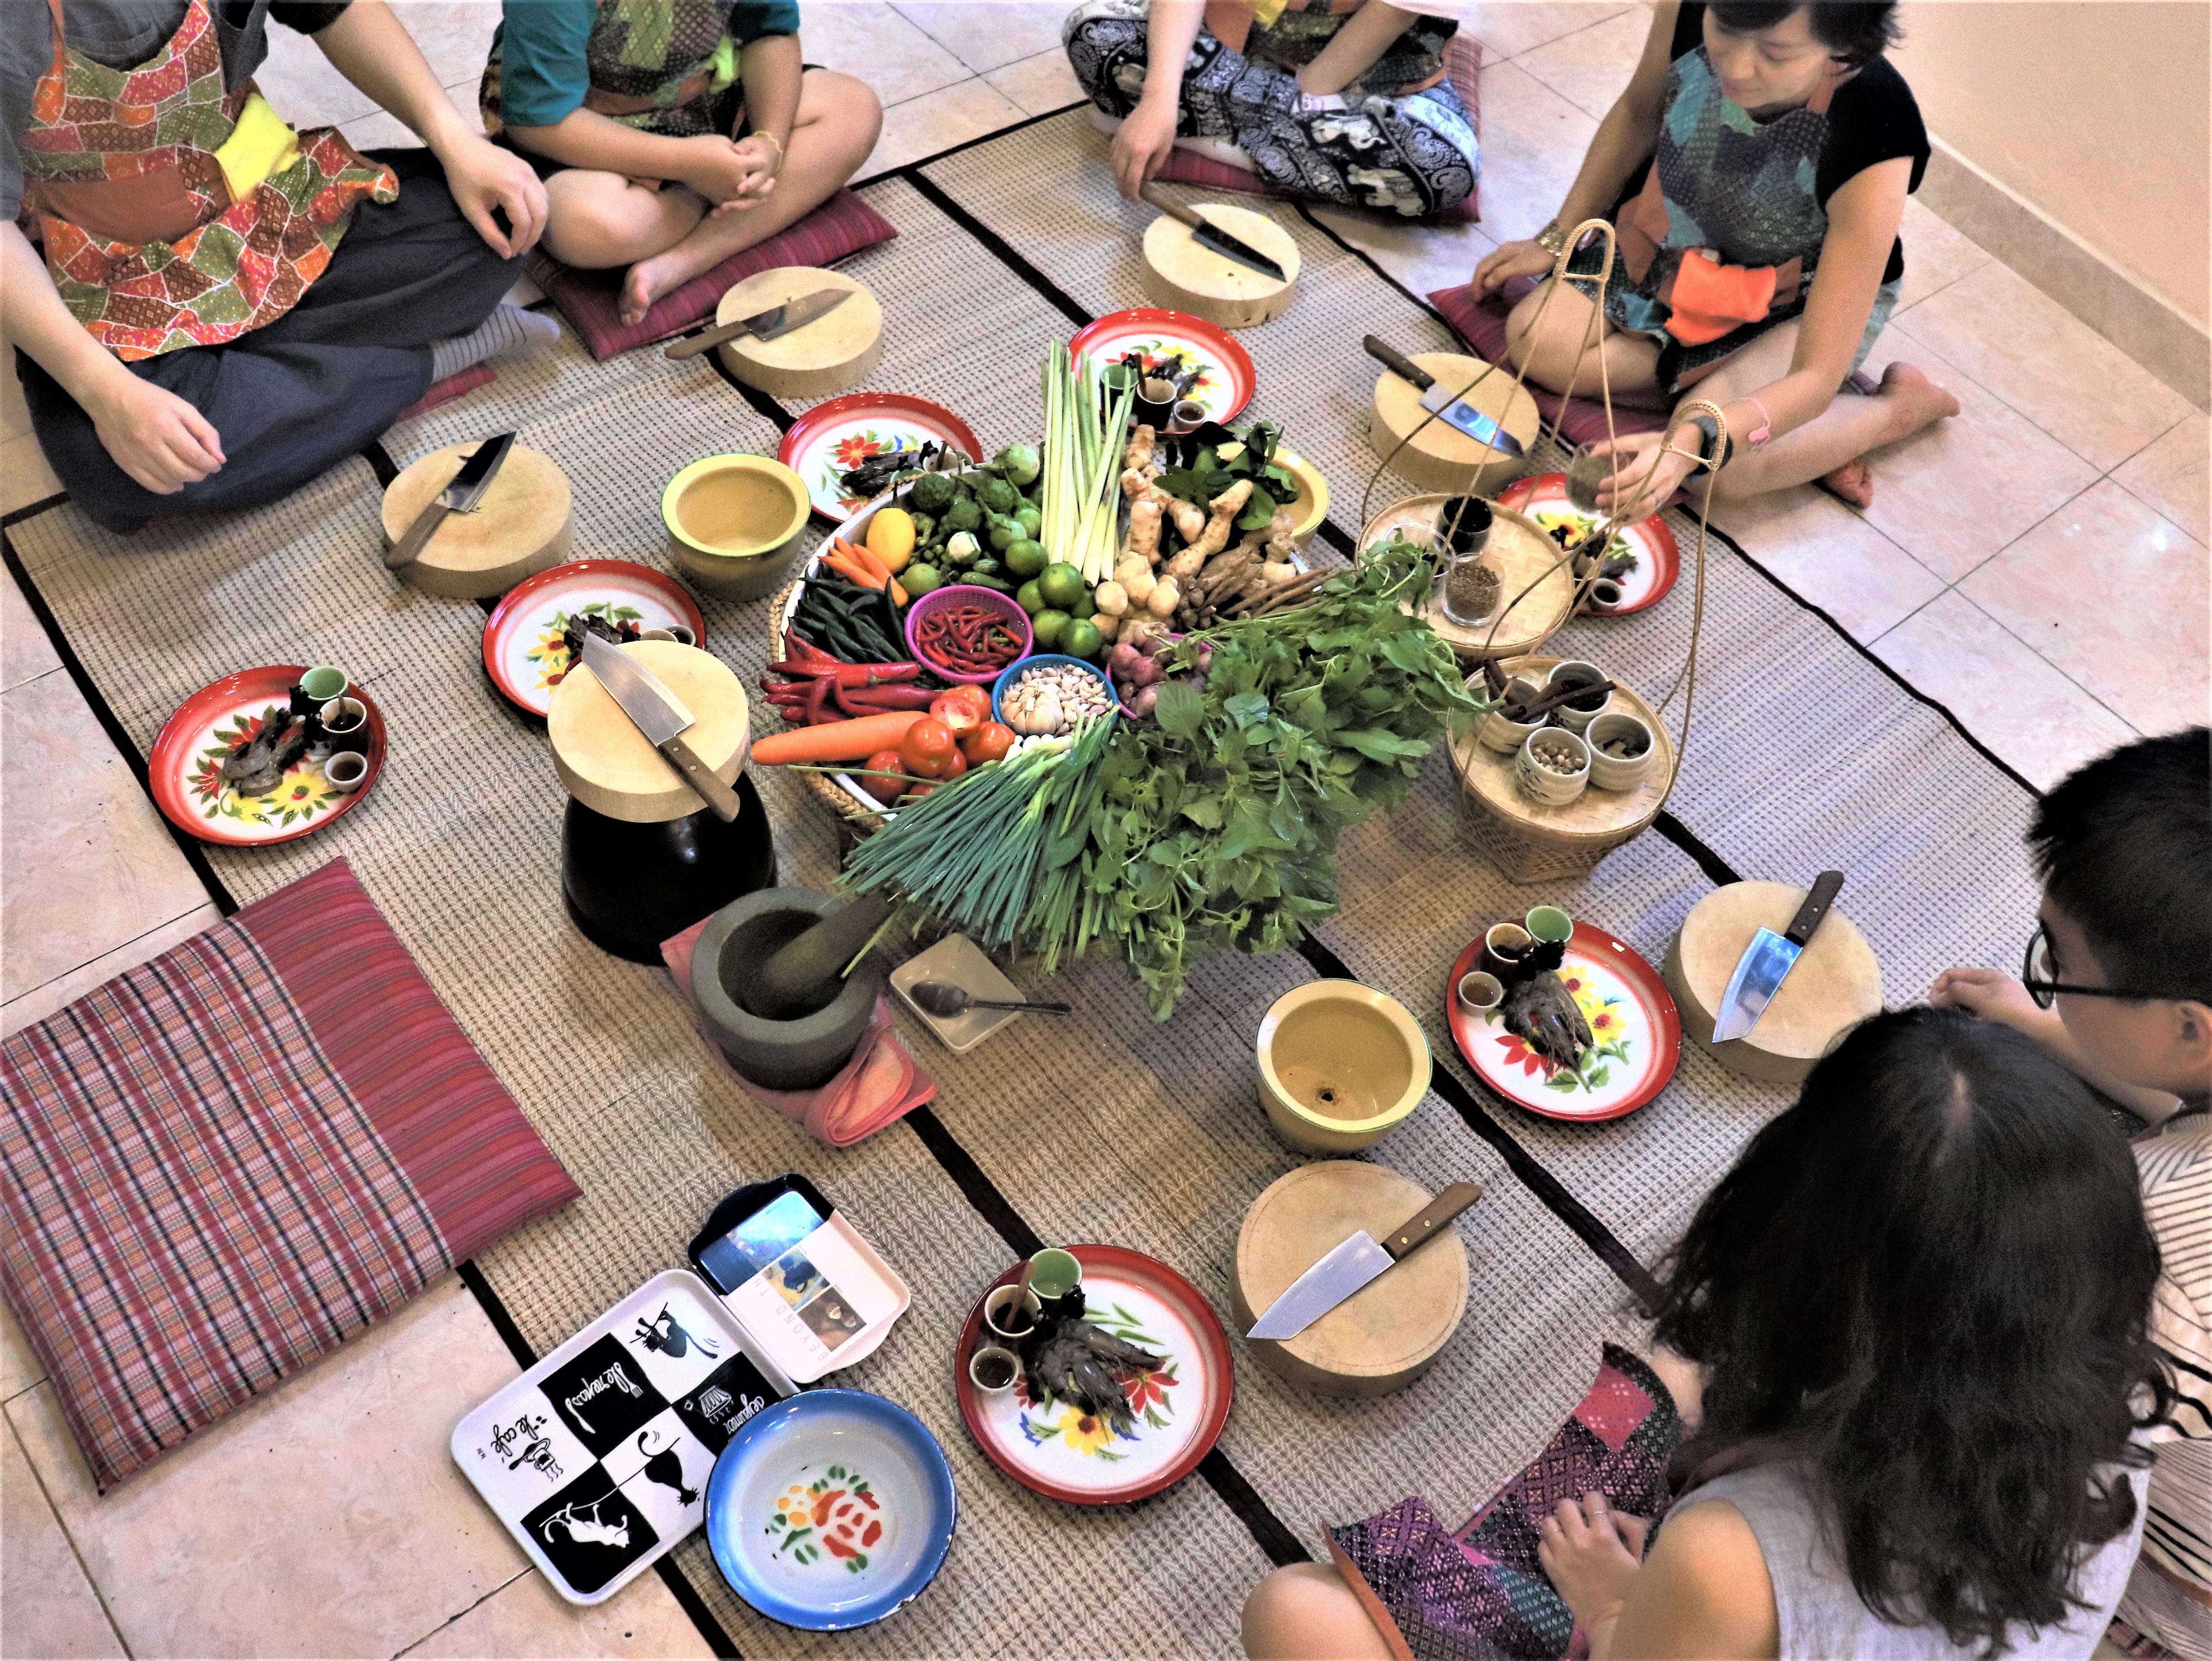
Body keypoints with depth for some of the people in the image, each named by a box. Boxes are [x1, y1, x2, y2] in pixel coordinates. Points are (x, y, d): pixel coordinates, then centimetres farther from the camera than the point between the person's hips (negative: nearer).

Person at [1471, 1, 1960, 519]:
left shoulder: (1874, 143, -37)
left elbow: (1815, 378, -35)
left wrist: (1690, 446, -53)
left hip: (1804, 302, -4)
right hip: (1670, 246, 4)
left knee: (1719, 468, -27)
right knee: (1537, 342, -19)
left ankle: (1897, 407, 0)